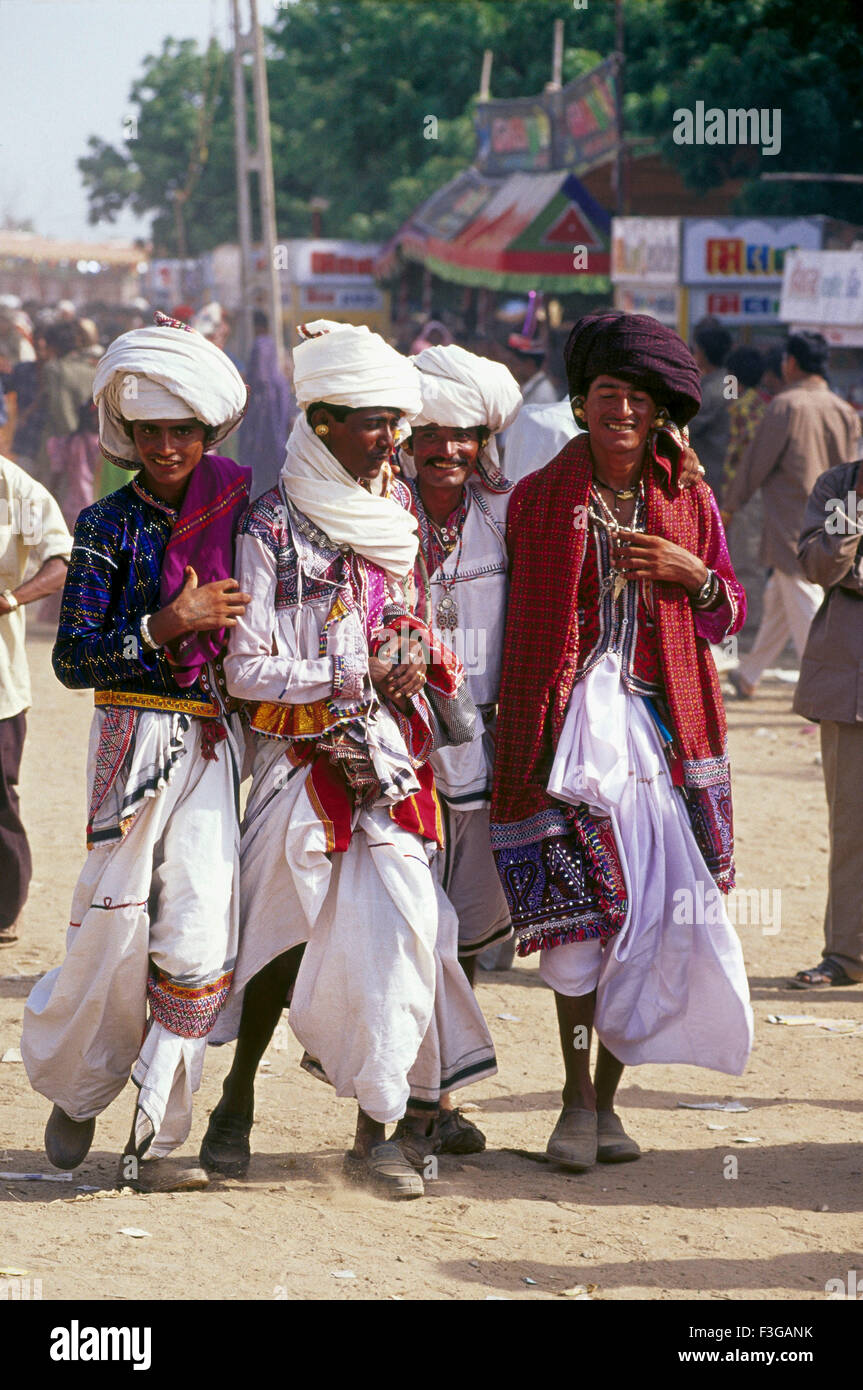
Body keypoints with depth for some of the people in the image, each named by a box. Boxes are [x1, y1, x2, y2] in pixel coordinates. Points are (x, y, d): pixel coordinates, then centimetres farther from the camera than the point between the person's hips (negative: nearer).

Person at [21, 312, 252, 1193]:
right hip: (134, 739, -3)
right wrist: (167, 626, -17)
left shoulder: (237, 513, 8)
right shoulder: (108, 526, -2)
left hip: (215, 743, 3)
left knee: (199, 933, -7)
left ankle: (155, 1137, -1)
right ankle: (75, 1088, 28)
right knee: (116, 922, 1)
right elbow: (73, 659, -8)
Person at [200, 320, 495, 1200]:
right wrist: (359, 680, -15)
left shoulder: (397, 513, 11)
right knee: (290, 929, -1)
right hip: (302, 755, -5)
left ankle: (376, 1131, -2)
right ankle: (237, 1101, 20)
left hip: (387, 755, 5)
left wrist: (421, 669, 6)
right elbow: (247, 668, -11)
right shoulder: (272, 527, -8)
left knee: (403, 921, -8)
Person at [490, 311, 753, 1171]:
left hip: (659, 721, 2)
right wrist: (514, 718, 1)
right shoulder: (538, 499, 3)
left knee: (656, 913, -2)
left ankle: (609, 1094, 9)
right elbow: (518, 620, 7)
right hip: (571, 718, -2)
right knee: (583, 906, -9)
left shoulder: (688, 503, 10)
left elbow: (729, 615, 16)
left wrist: (692, 576, -4)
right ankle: (579, 1099, 1)